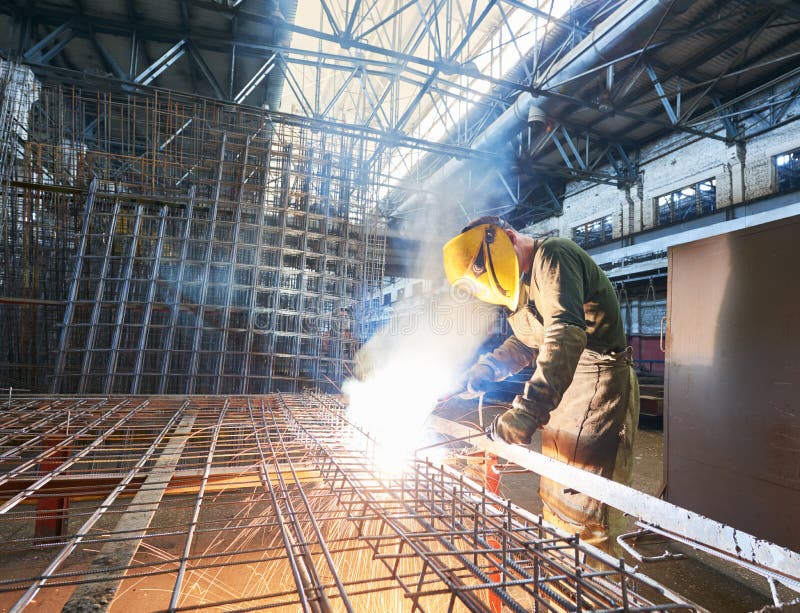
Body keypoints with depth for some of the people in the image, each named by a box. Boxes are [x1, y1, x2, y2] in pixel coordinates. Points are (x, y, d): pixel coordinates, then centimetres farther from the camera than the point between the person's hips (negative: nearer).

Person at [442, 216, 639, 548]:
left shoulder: (553, 256, -18)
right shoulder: (525, 278, 13)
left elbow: (567, 333, -33)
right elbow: (525, 342, 20)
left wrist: (529, 409, -42)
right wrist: (486, 369, 3)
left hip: (598, 380, -10)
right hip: (562, 386, 10)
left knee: (575, 500, -5)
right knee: (554, 495, 17)